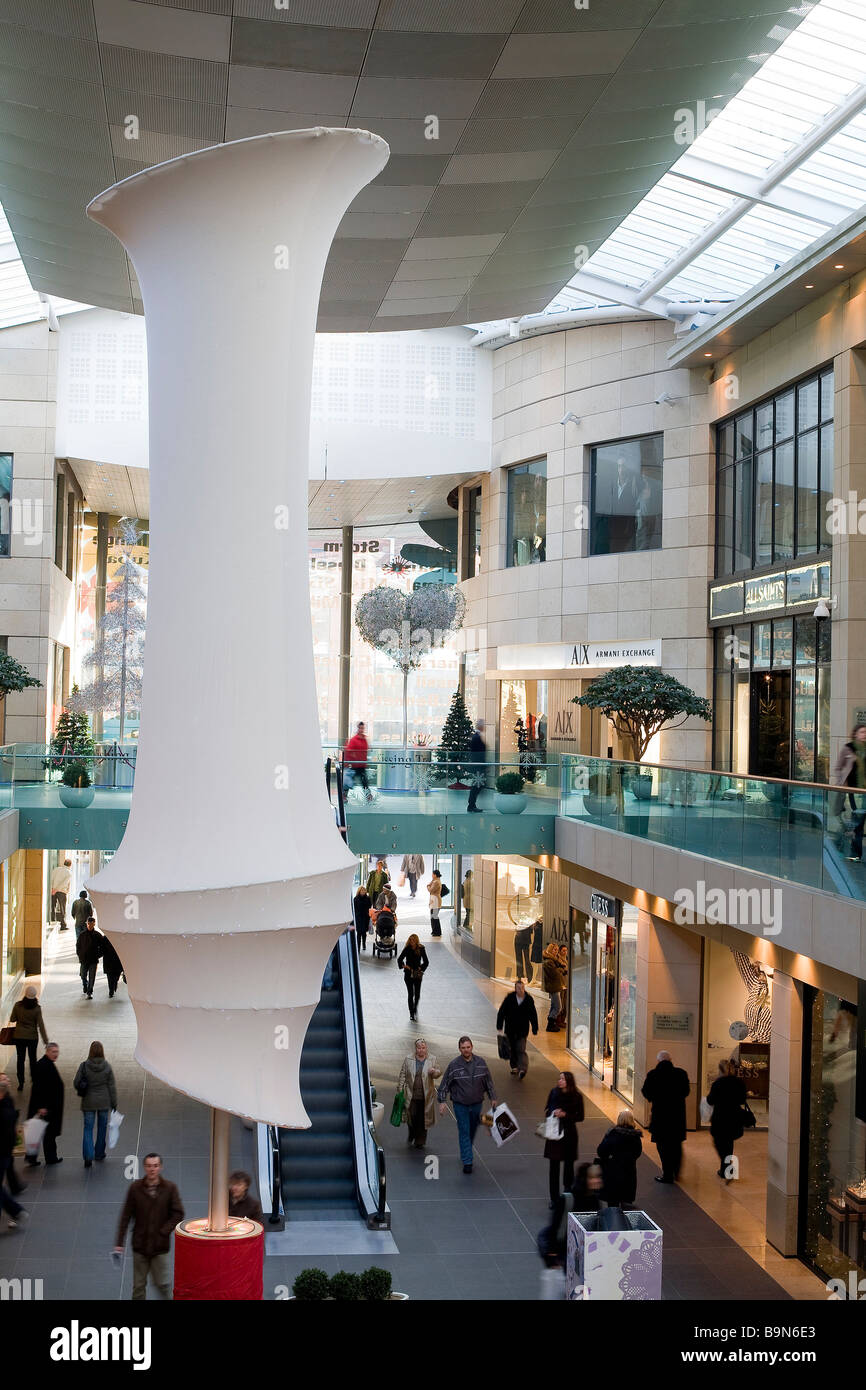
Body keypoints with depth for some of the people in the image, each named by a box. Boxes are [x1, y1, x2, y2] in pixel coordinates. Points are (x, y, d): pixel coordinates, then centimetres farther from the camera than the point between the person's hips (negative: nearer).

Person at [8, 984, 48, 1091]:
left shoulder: (18, 1005, -12)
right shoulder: (37, 1008, -14)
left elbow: (12, 1019, -3)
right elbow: (40, 1025, -12)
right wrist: (45, 1039, -6)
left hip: (19, 1036, 0)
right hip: (33, 1037, 0)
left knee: (20, 1059, 7)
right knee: (33, 1058, 19)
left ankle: (21, 1083, 5)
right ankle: (34, 1079, 33)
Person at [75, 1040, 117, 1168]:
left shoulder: (84, 1066, -12)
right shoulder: (107, 1066, -9)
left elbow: (76, 1083, -7)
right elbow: (112, 1086, -4)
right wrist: (114, 1103, 5)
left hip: (88, 1102, -1)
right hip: (104, 1102, 1)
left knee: (88, 1129, 4)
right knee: (102, 1127, 18)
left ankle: (88, 1157, -10)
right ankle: (99, 1154, 28)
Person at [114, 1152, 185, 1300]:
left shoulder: (170, 1188, -5)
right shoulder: (135, 1188, -3)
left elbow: (178, 1214, -3)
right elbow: (126, 1216, 0)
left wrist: (163, 1232, -12)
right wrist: (119, 1243, -3)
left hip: (160, 1247, -1)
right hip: (140, 1245, 1)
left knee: (163, 1284, 1)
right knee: (138, 1286, 9)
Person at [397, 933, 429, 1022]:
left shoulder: (421, 949, -2)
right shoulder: (407, 949, -3)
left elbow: (426, 962, 4)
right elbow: (399, 959, 5)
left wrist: (421, 968, -10)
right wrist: (403, 965, -11)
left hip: (417, 974, 0)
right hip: (408, 974, 0)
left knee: (417, 994, 0)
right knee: (410, 994, -1)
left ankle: (415, 1008, 30)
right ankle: (411, 1013, 7)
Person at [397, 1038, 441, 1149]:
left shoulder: (432, 1059, 3)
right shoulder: (408, 1059, 1)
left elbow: (437, 1073, 8)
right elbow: (403, 1074, 5)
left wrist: (434, 1072, -15)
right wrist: (400, 1088, 1)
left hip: (426, 1095, 0)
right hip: (411, 1095, 0)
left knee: (423, 1118, 2)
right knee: (412, 1116, -2)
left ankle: (420, 1141, 16)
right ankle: (411, 1135, 26)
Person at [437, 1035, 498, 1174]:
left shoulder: (481, 1063, -3)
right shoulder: (454, 1065, -11)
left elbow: (489, 1081, 7)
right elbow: (444, 1084, -5)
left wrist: (493, 1098, 8)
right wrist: (442, 1101, -9)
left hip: (476, 1104, 3)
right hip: (460, 1104, -3)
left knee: (472, 1131, 16)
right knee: (464, 1133, -5)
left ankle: (466, 1152, 39)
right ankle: (467, 1162, -3)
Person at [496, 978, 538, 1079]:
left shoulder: (529, 1000, -6)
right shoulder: (509, 998, -7)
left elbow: (533, 1016, 3)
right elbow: (501, 1012, -1)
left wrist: (535, 1031, 4)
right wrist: (499, 1027, -3)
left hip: (522, 1030, -2)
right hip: (510, 1029, 2)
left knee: (521, 1050, -11)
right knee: (512, 1049, 13)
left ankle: (522, 1069, -18)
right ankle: (514, 1067, 29)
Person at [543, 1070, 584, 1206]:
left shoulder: (576, 1097, -8)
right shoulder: (554, 1092, -2)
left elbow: (580, 1117, -4)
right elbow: (547, 1109, 8)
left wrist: (565, 1115, -17)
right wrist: (553, 1112, -14)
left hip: (569, 1133, -1)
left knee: (569, 1165, 7)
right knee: (554, 1167, 2)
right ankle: (554, 1199, 9)